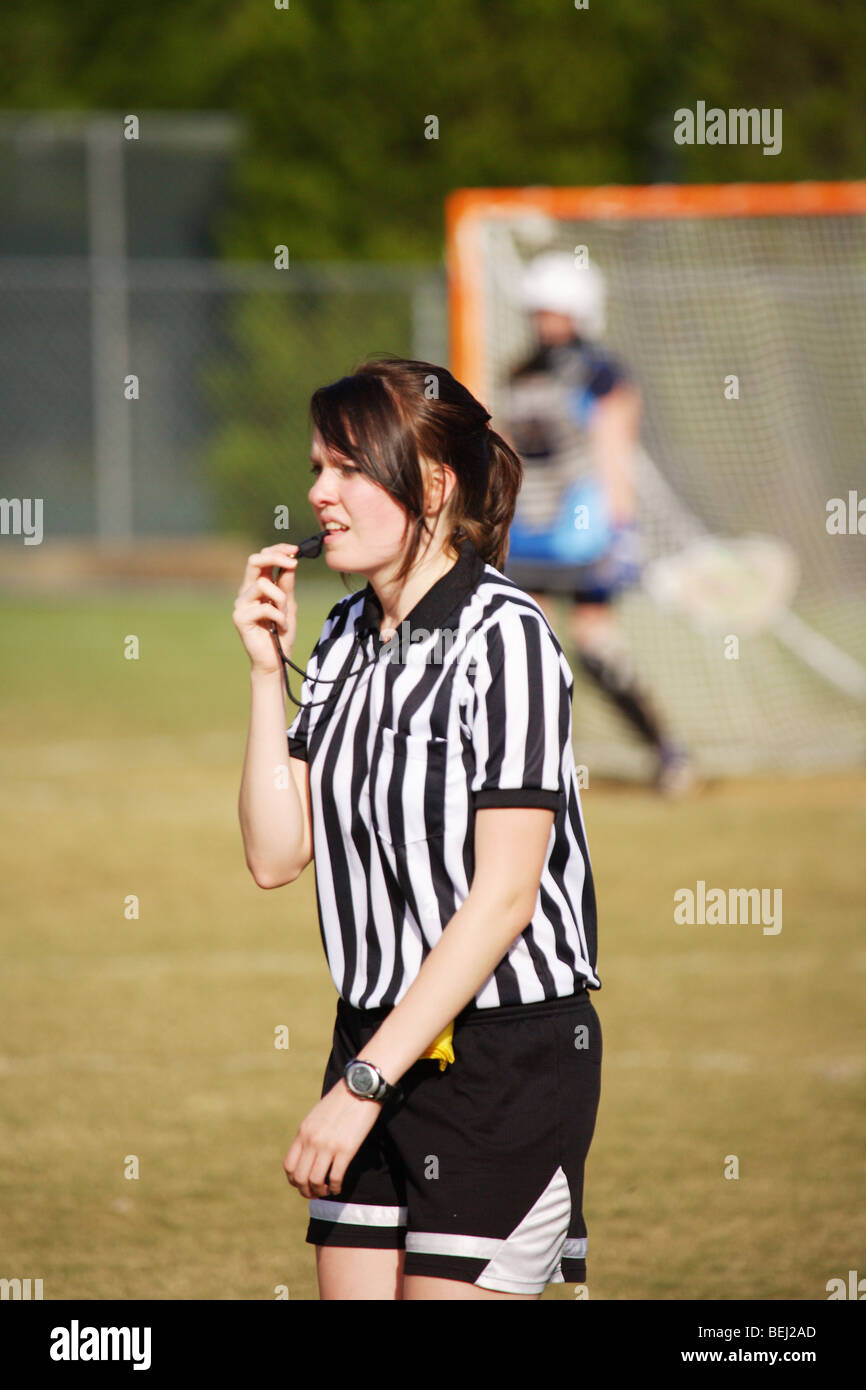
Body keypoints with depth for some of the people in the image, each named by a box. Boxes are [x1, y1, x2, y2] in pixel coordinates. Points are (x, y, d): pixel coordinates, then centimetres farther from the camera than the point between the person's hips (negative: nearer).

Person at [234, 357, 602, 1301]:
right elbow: (275, 857, 9)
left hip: (510, 1058, -7)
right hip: (376, 1044, 7)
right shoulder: (345, 637, 10)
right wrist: (267, 671, 1)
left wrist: (364, 1083, -19)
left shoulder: (504, 638, -13)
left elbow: (502, 897, -18)